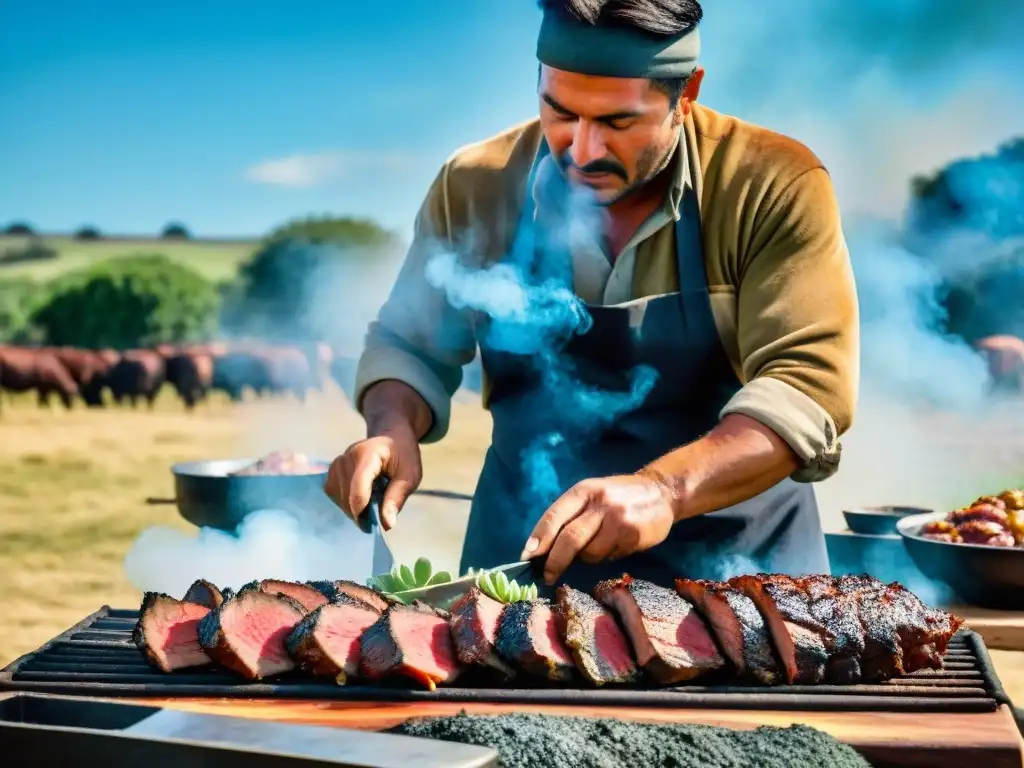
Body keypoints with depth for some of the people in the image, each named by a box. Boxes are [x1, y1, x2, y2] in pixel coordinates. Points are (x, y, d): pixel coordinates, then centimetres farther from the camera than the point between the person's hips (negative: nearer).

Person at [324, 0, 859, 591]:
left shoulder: (777, 188, -15)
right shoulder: (475, 187, -7)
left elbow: (809, 384, -23)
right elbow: (410, 347, 5)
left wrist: (664, 488, -38)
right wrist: (393, 428, -17)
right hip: (523, 565, 2)